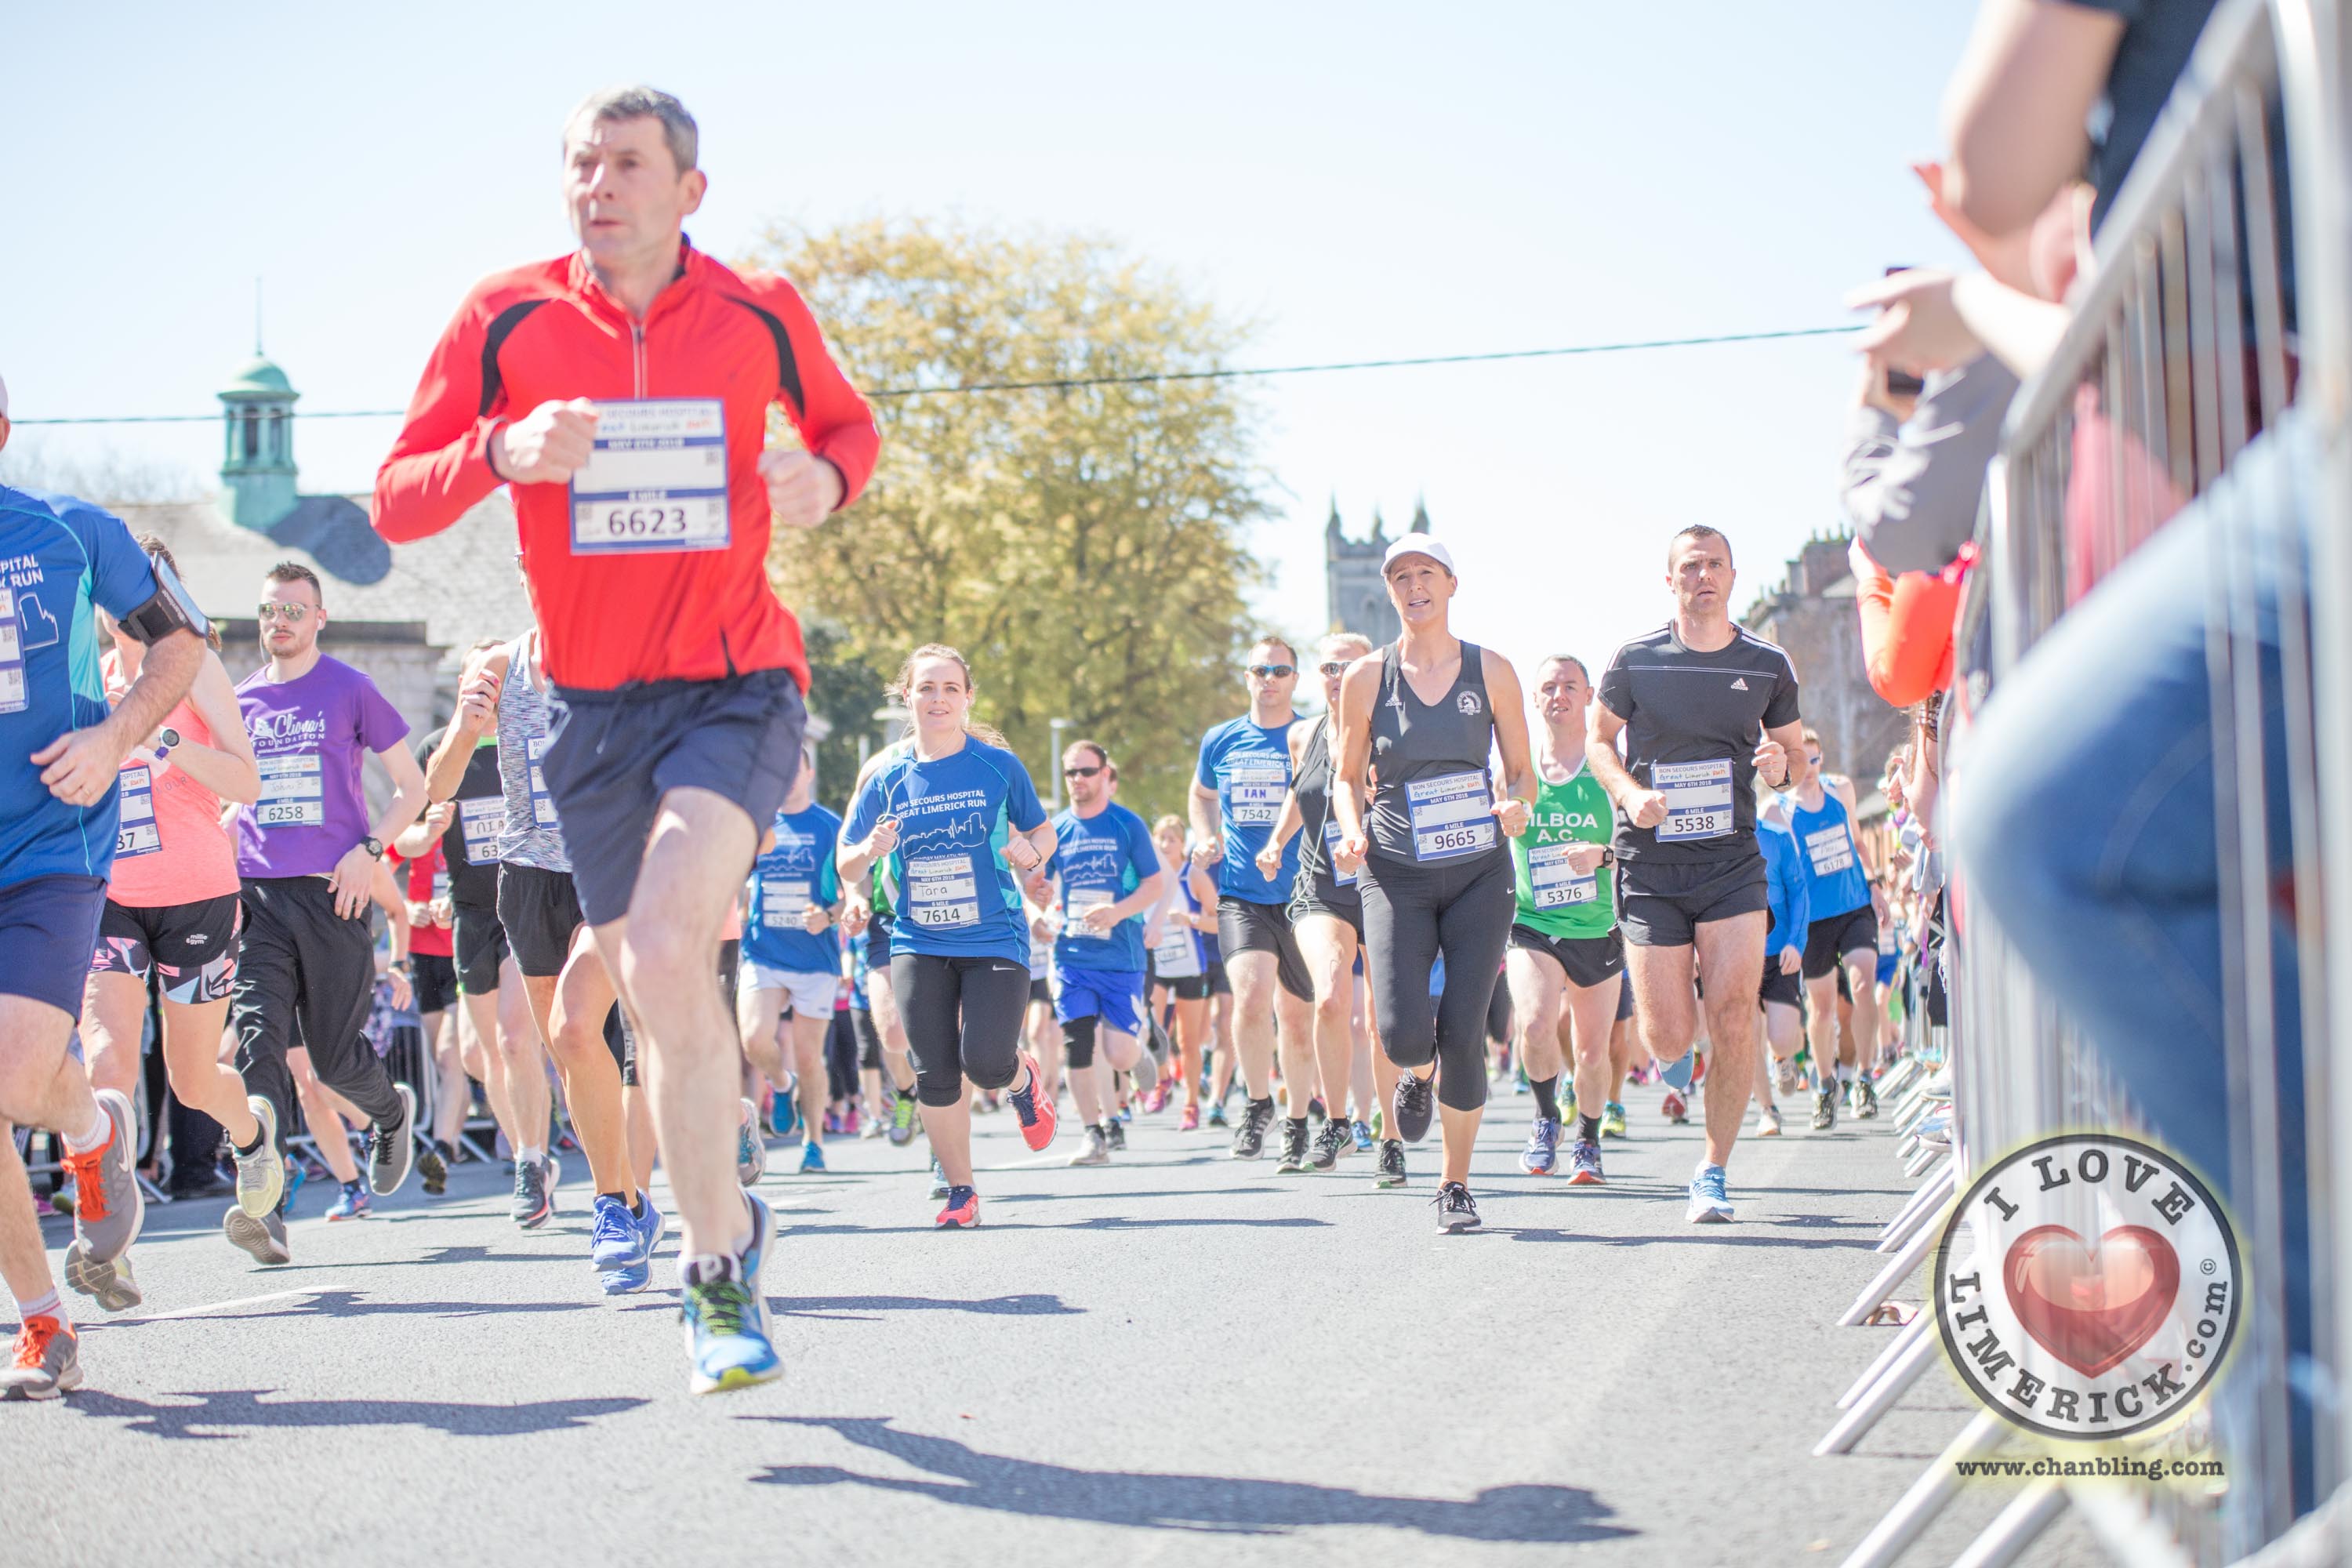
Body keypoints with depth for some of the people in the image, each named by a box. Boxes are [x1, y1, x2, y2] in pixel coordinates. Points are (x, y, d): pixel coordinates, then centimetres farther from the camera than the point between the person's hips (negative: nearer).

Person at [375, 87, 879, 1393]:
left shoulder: (759, 315, -1)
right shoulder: (506, 319, -1)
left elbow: (845, 425, 18)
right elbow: (397, 502, 0)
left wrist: (825, 479, -7)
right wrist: (502, 452, -20)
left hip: (736, 685, -2)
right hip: (593, 700, 2)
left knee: (663, 952, -25)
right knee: (662, 1001, 7)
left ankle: (715, 1258, -13)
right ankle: (725, 1234, 30)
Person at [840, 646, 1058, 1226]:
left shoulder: (998, 765, -1)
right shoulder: (888, 780, 3)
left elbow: (1043, 832, 10)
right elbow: (847, 867, 8)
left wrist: (1031, 852, -13)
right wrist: (869, 851, -15)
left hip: (995, 938, -2)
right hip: (918, 944, 2)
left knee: (985, 1062, -16)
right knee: (935, 1075, -4)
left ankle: (1022, 1078, 22)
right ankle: (960, 1191, 13)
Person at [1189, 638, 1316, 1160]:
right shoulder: (1220, 742, 6)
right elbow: (1202, 794, 27)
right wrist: (1206, 840, 9)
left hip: (1301, 897, 0)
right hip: (1240, 896, 0)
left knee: (1297, 1018, 8)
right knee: (1252, 995, -21)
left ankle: (1298, 1121, 29)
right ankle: (1258, 1102, 1)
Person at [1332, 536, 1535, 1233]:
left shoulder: (1491, 671, 3)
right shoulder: (1366, 678, 3)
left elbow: (1523, 772, 10)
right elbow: (1347, 776, 12)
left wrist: (1516, 804, -13)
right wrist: (1353, 828, -8)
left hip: (1480, 872, 0)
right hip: (1396, 875, 0)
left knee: (1463, 1034, -7)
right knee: (1403, 1032, -15)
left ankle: (1456, 1184, 12)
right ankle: (1417, 1077, 24)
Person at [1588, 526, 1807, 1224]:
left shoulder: (1767, 666, 4)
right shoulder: (1635, 661, -1)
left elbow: (1797, 758, 16)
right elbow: (1598, 741, 11)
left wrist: (1782, 766, -9)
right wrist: (1630, 793, -9)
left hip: (1732, 861, 1)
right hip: (1650, 866, -1)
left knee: (1734, 1020, -12)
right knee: (1669, 1038, -4)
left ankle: (1713, 1173, 3)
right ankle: (1670, 1054, 36)